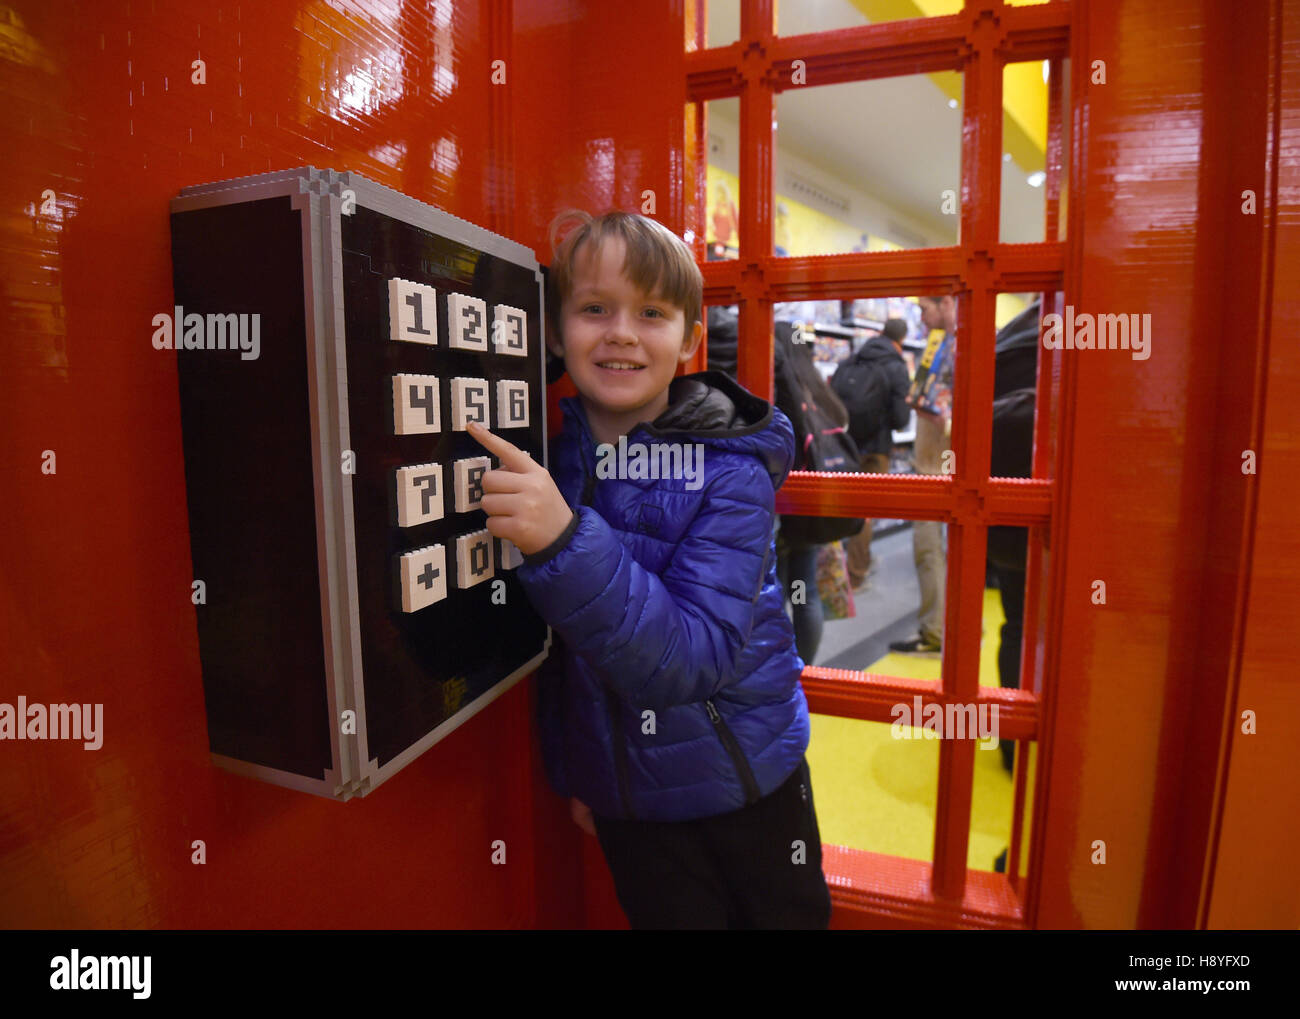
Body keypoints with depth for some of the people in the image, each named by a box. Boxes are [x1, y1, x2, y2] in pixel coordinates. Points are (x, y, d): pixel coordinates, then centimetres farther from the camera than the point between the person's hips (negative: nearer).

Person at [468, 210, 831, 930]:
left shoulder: (730, 473, -20)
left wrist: (564, 542, -43)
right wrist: (567, 769, 9)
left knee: (787, 913, 20)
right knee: (668, 915, 21)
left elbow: (690, 660, -32)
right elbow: (558, 644, 4)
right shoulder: (545, 461, -6)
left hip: (746, 780, -2)